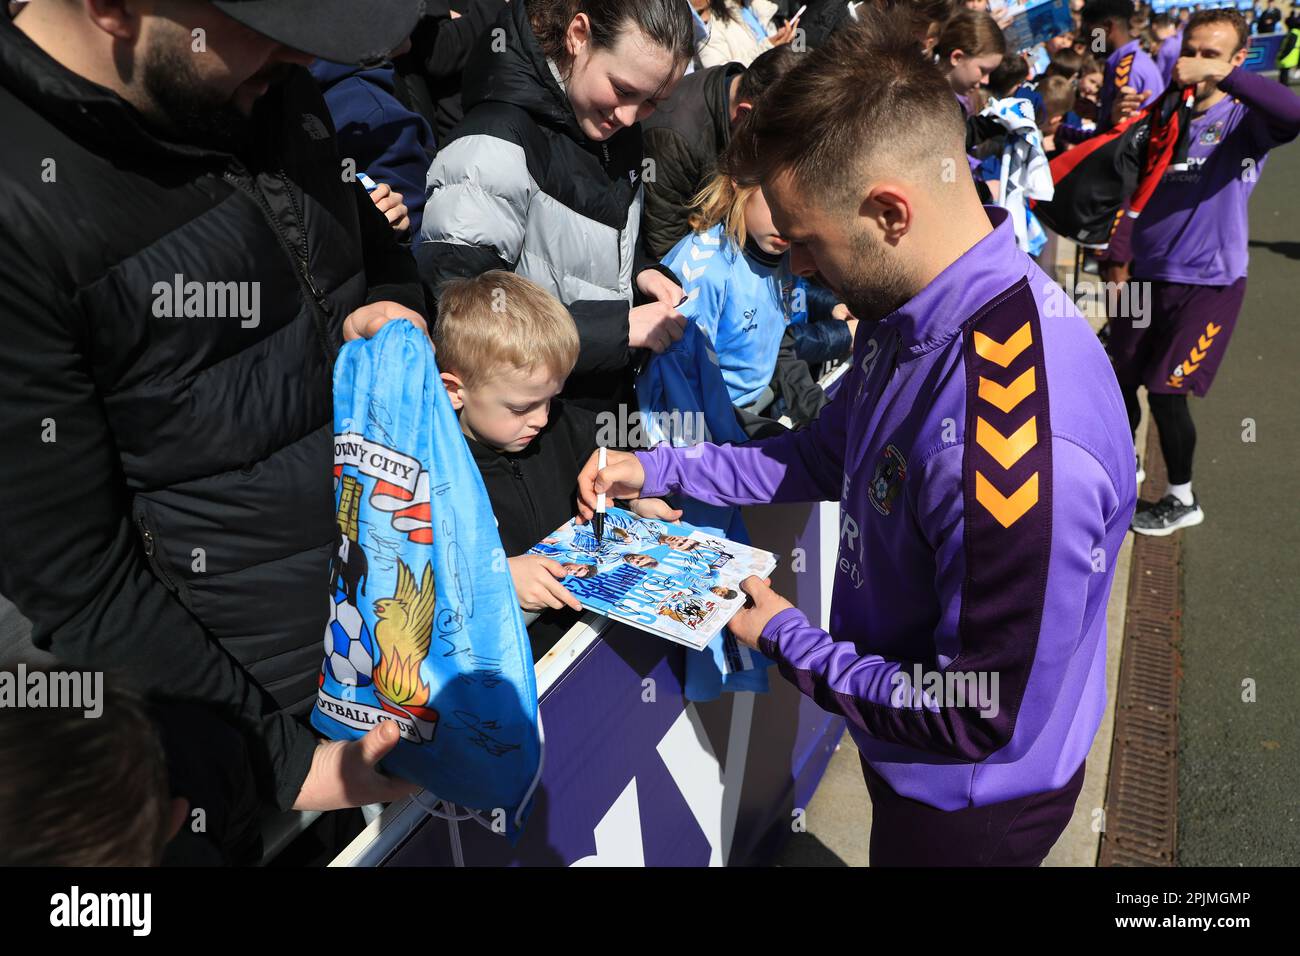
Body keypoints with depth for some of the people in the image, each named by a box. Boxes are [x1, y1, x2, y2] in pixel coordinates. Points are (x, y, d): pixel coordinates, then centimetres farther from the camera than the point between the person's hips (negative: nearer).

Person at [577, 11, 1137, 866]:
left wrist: (788, 642, -19)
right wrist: (658, 468, 2)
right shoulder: (916, 309, -10)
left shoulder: (1020, 442, -40)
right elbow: (829, 457, 6)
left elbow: (985, 719, -31)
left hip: (970, 802, -7)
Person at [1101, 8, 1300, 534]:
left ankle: (1183, 499, 19)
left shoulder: (1244, 120, -8)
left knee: (1165, 393, -2)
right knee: (1120, 379, 12)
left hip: (1209, 282, -5)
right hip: (1147, 274, 5)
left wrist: (1220, 75, -32)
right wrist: (1119, 259, -3)